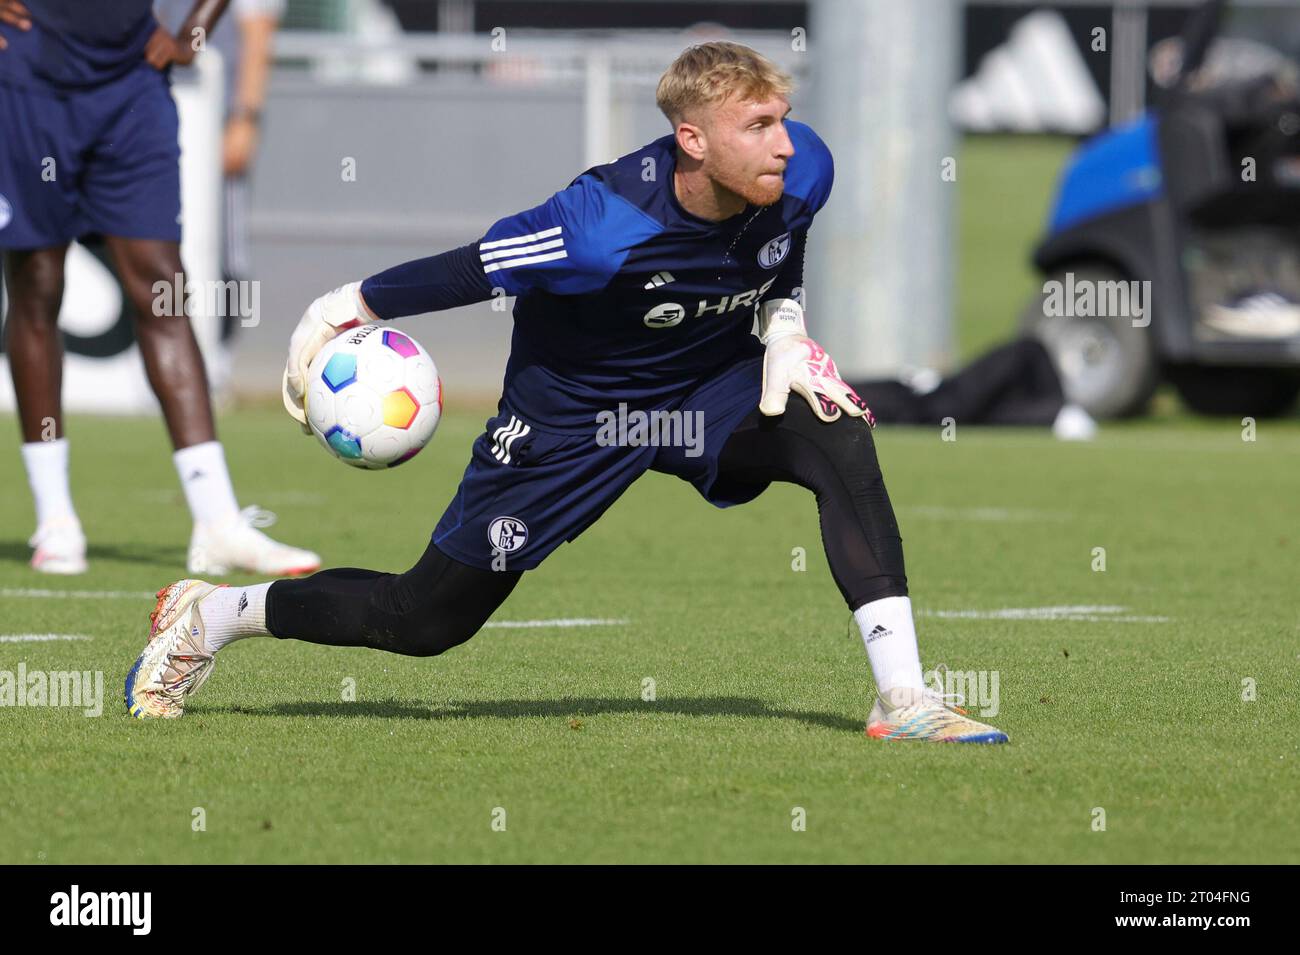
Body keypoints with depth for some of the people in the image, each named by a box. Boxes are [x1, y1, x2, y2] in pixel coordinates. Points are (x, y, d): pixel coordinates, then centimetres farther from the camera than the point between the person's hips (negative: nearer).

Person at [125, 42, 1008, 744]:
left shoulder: (802, 172, -20)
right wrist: (340, 316, -17)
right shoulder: (607, 224, -38)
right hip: (571, 416, -4)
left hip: (710, 394, 4)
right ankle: (206, 618, 29)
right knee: (431, 618, 5)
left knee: (838, 436, -26)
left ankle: (904, 697, -23)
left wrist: (786, 336, -11)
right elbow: (465, 270, -24)